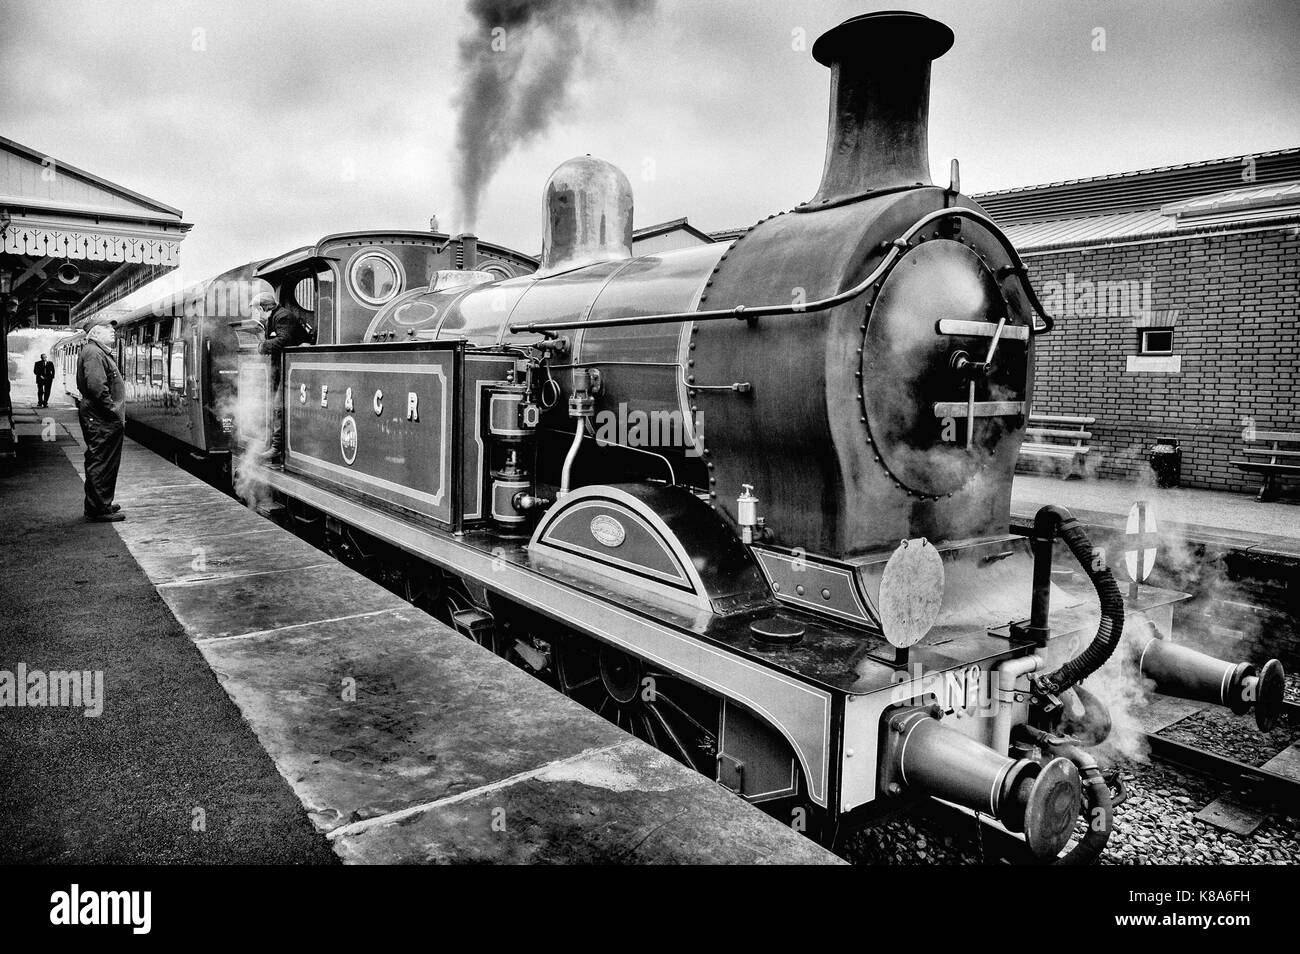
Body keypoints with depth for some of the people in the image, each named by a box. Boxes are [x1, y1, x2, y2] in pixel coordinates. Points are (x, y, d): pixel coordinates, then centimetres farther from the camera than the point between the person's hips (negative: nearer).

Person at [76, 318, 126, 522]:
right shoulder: (94, 353, -14)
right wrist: (114, 412, -20)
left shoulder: (102, 353, 21)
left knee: (98, 463, 17)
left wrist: (117, 412, 17)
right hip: (101, 420, -11)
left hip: (100, 419, 11)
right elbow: (97, 387, -25)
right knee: (102, 464, -7)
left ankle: (100, 505, 26)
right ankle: (98, 510, -3)